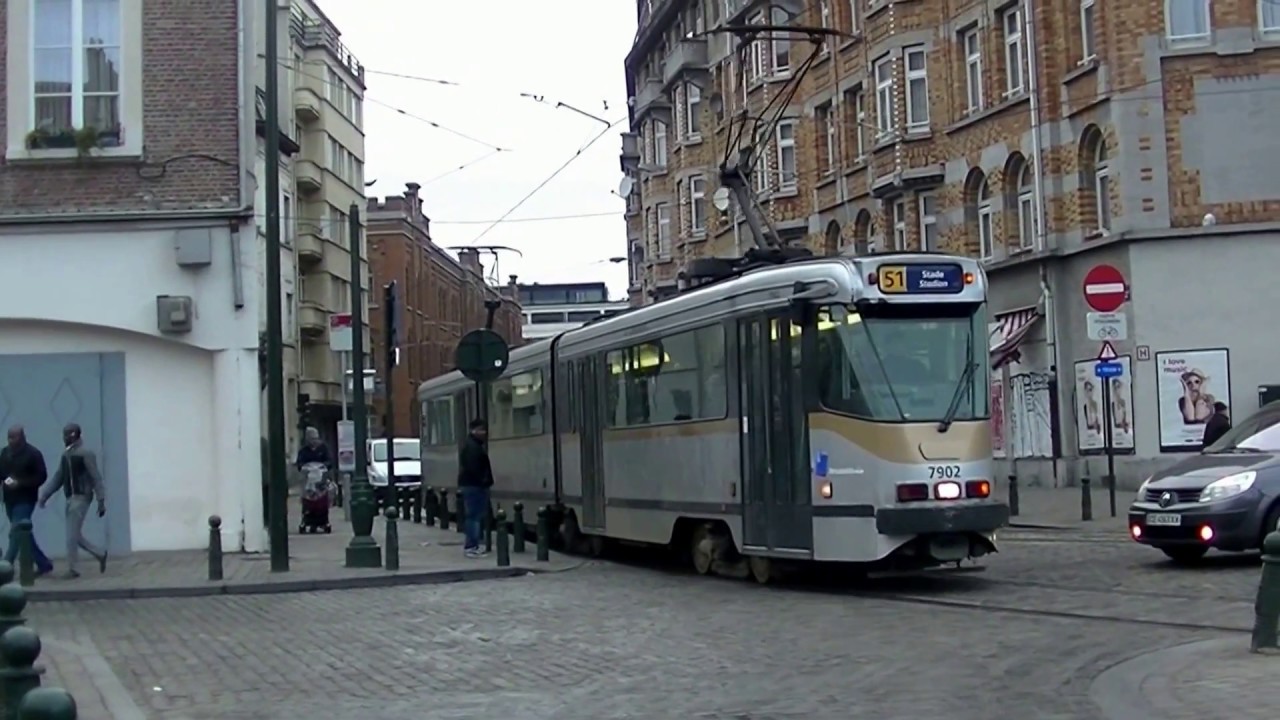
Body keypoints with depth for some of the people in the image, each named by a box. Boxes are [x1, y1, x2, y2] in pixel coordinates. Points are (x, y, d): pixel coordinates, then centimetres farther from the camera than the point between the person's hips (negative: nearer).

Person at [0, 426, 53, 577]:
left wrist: (20, 483, -21)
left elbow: (42, 476, -11)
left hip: (25, 500, -7)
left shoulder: (33, 453, -9)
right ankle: (44, 564, 23)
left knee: (15, 534, -12)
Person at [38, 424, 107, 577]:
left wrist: (101, 500, -17)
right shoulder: (65, 454, 12)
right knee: (75, 535, 9)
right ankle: (100, 554, 25)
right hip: (70, 498, 8)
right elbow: (58, 478, 15)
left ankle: (72, 569, 2)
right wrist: (45, 495, 8)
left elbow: (96, 478, -13)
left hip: (81, 498, -8)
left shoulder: (86, 453, -11)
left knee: (72, 535, -7)